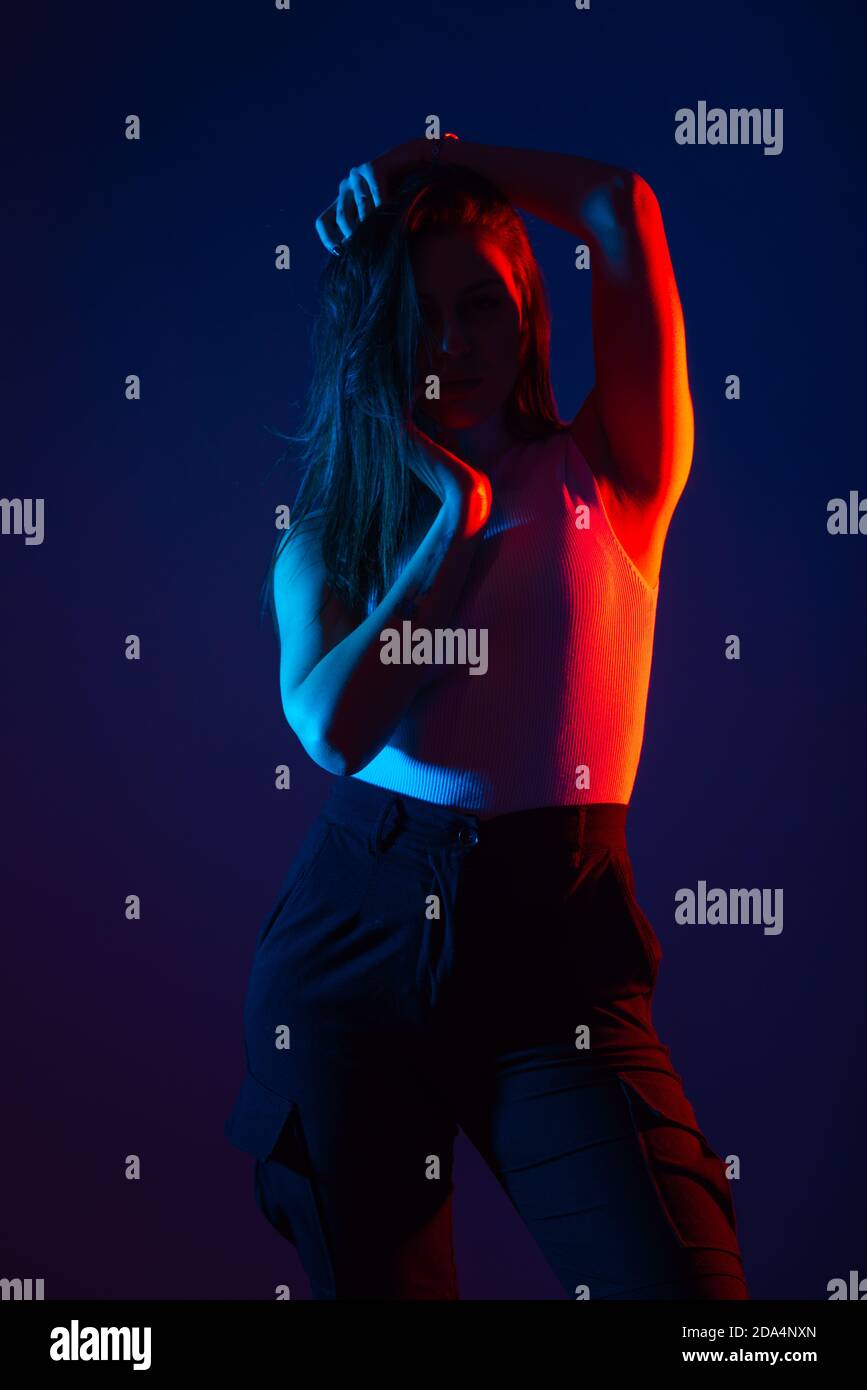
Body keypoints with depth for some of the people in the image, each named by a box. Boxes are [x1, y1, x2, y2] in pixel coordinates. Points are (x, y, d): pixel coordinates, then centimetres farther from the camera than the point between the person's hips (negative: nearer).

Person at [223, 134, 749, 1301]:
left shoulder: (608, 479, 5)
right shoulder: (320, 539, 9)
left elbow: (623, 211, -5)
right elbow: (333, 726, -10)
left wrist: (421, 166, 6)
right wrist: (457, 518, -5)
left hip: (557, 947, -1)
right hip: (355, 935, 2)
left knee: (685, 1280, -13)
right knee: (370, 1284, 10)